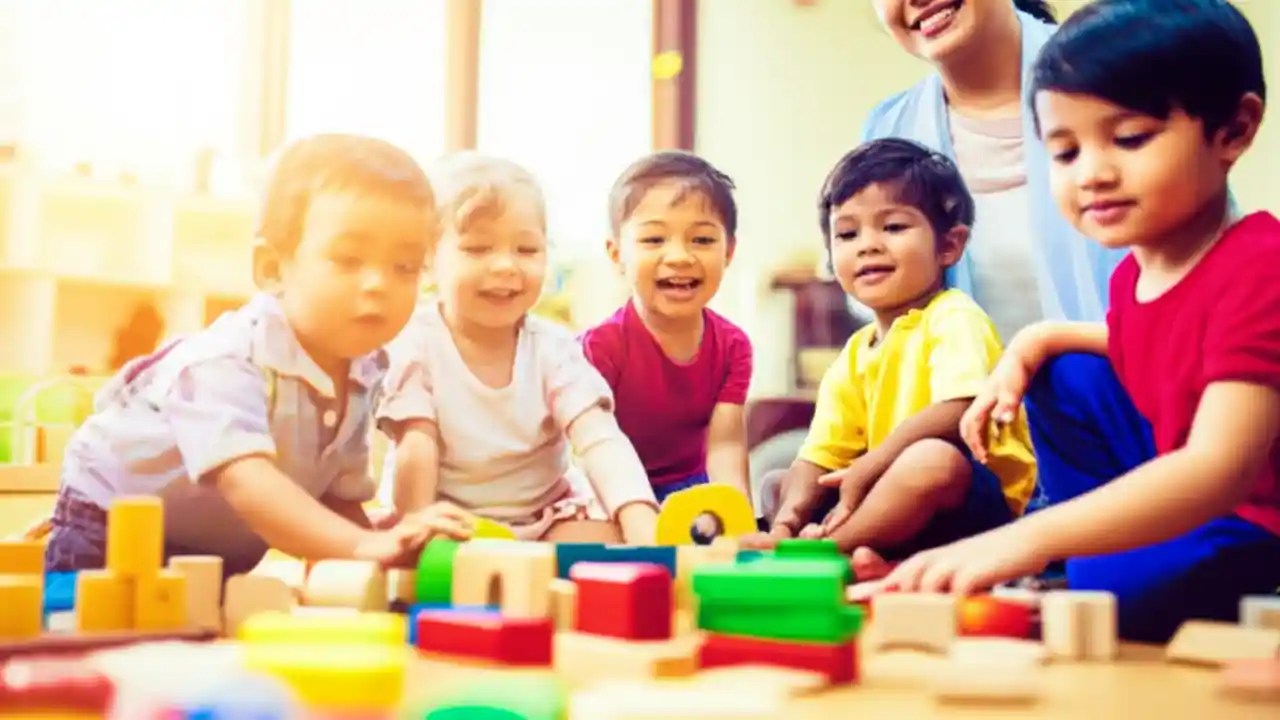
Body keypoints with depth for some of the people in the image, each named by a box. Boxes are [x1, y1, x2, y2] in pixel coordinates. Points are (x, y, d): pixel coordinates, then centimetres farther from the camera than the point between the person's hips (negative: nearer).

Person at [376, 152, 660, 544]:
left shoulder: (552, 346, -10)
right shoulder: (415, 342, -14)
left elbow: (601, 441, -22)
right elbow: (417, 448, -17)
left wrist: (643, 527, -39)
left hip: (544, 516, 1)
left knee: (605, 540, -25)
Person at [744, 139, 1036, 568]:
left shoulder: (953, 319, -7)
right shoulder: (853, 356, 14)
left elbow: (957, 412, -26)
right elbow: (819, 455, 6)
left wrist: (867, 468, -22)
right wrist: (793, 509, -15)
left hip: (976, 503, -8)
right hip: (905, 507, 8)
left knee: (931, 459, -37)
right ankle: (855, 551, -15)